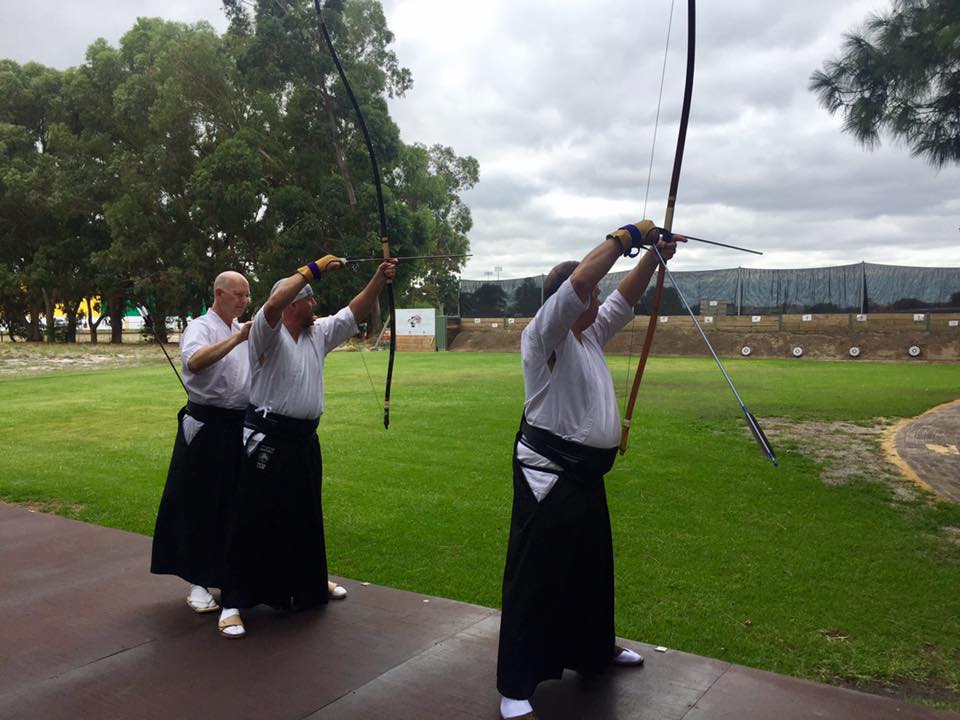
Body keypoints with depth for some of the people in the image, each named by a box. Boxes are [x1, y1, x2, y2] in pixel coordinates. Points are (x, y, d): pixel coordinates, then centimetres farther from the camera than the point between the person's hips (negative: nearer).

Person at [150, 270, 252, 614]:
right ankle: (198, 582, 11)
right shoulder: (200, 327, -8)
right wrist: (237, 338, -34)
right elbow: (194, 362, -32)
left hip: (240, 426, 7)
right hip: (206, 427, -7)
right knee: (200, 505, 0)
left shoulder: (245, 331, 13)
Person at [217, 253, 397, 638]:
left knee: (306, 516, 20)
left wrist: (378, 279, -1)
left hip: (305, 440, 7)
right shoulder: (267, 334, -10)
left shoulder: (319, 333, 10)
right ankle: (233, 603, 4)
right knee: (254, 521, -4)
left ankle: (309, 584, 38)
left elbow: (354, 312, 10)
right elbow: (273, 304, -30)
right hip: (267, 440, -7)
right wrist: (313, 269, -26)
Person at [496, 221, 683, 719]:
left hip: (587, 473, 10)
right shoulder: (544, 335, -13)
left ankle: (596, 647, 44)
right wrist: (628, 236, -18)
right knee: (536, 577, -5)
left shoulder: (589, 334, 14)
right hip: (549, 475, -9)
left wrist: (654, 256, 8)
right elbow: (578, 282, -26)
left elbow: (625, 297, 20)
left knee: (592, 566, 23)